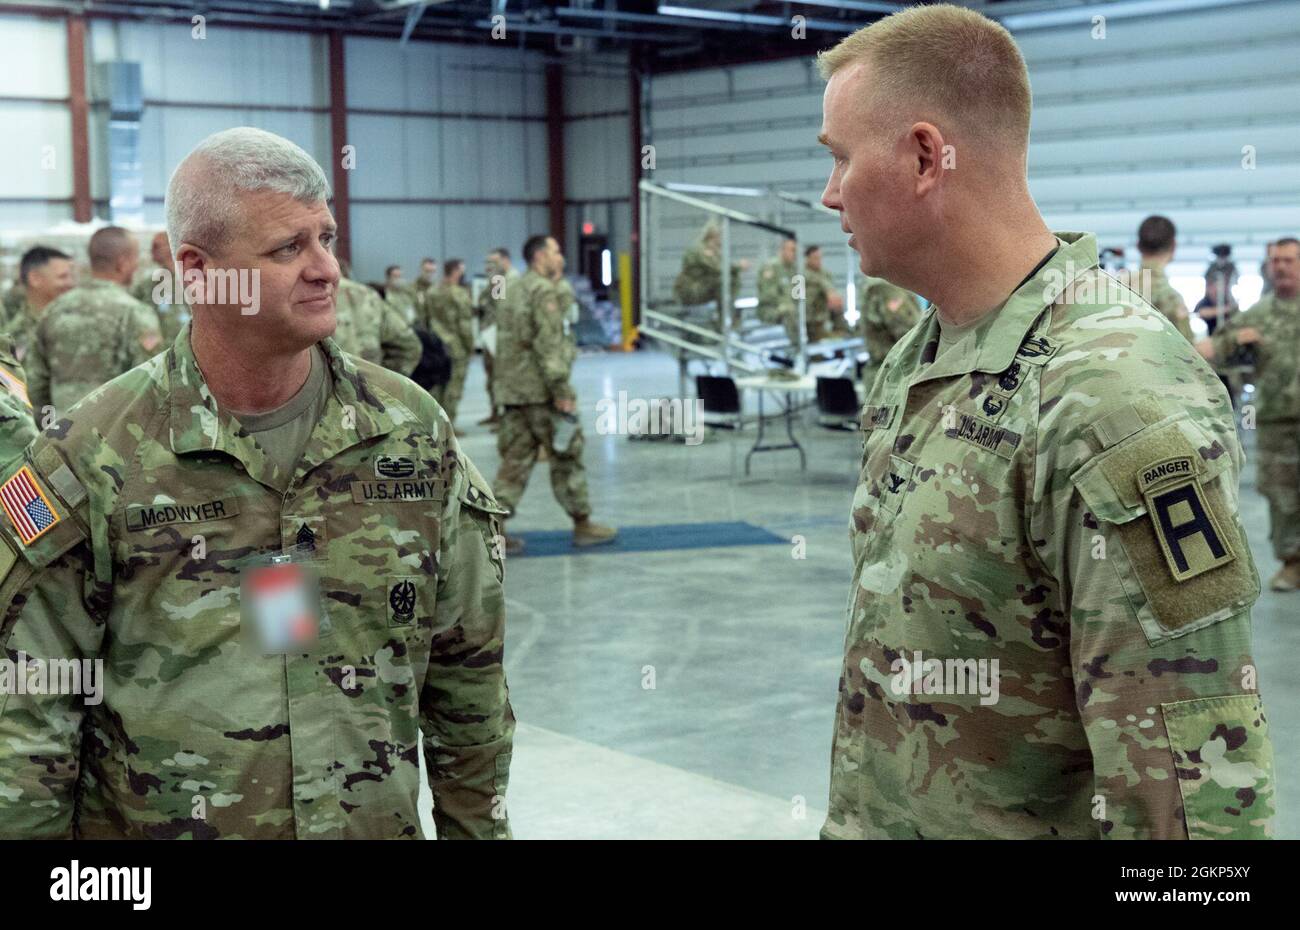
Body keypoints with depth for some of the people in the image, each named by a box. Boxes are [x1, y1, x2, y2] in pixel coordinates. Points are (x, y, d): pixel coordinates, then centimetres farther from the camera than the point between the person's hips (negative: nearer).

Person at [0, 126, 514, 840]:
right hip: (153, 821, -2)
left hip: (380, 821, 3)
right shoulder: (94, 457, -12)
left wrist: (476, 822, 8)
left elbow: (467, 673, 6)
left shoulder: (412, 429, -2)